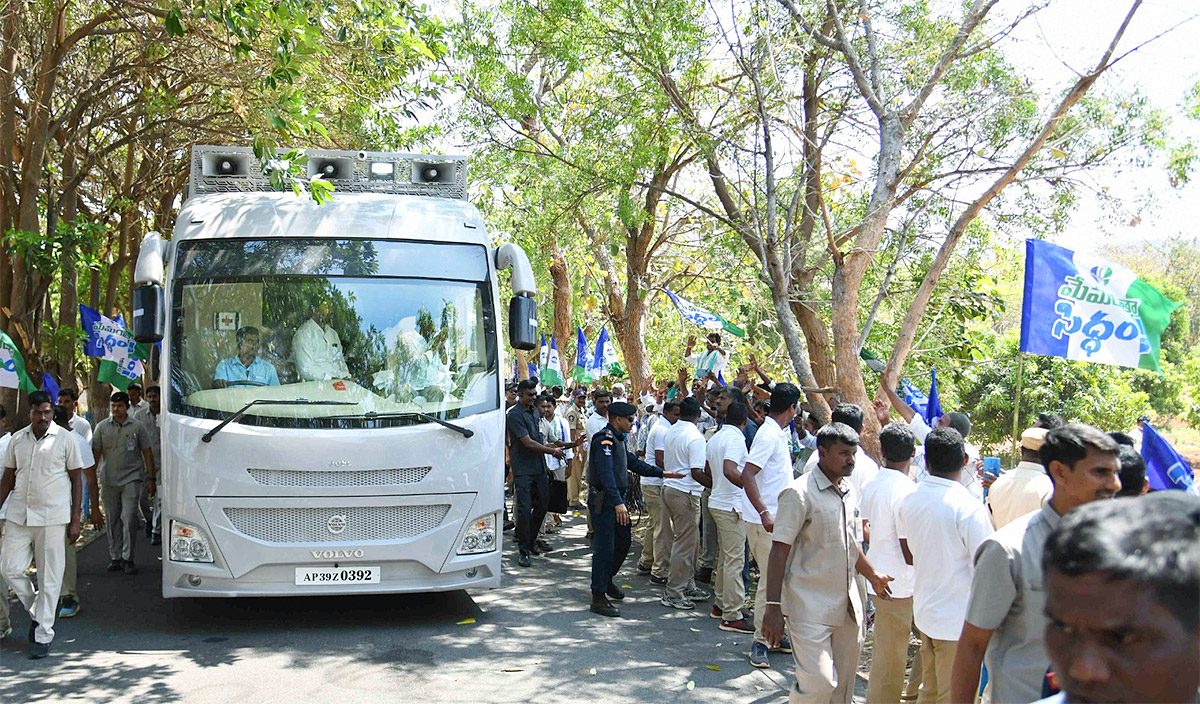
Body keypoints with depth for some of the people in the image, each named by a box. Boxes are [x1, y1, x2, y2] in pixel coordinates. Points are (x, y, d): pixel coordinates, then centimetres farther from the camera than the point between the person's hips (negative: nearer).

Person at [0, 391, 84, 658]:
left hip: (53, 517, -3)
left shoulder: (66, 439, -2)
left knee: (49, 577, 1)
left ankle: (43, 635, 10)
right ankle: (37, 610, 23)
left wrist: (75, 520, -4)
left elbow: (76, 480, 0)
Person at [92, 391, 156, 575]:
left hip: (131, 478, -2)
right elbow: (96, 453, 9)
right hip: (109, 480, 2)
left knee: (129, 518, -9)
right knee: (113, 520, 8)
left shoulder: (137, 427, 3)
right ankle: (115, 558, 17)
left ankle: (127, 558, -3)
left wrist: (151, 478, 2)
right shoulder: (102, 427, 7)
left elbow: (147, 453, 6)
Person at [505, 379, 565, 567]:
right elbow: (528, 442, -17)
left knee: (542, 505, 12)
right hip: (523, 469, -8)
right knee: (524, 509, -7)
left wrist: (549, 445, 9)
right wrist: (552, 451, -11)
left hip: (539, 467, 8)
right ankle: (523, 550, -1)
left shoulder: (534, 411, 14)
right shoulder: (514, 415, -13)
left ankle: (531, 540, 29)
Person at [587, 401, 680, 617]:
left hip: (617, 498, 10)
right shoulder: (604, 439, -18)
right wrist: (618, 503, -35)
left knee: (623, 541, 18)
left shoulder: (618, 439, 16)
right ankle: (598, 598, -3)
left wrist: (663, 473, 16)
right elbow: (606, 473, -27)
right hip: (604, 500, -10)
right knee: (605, 547, -8)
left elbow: (633, 462, 23)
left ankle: (607, 579, 39)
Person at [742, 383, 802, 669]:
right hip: (766, 521, -9)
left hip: (778, 519, 9)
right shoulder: (769, 435, -17)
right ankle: (761, 642, 4)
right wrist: (765, 513, -30)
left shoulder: (778, 434, 12)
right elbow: (747, 475, -26)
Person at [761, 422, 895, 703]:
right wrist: (773, 607, -19)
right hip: (810, 606, -7)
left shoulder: (846, 489, 10)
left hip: (847, 604, 8)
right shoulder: (800, 493, -13)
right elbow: (779, 552, -15)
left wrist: (873, 576, 32)